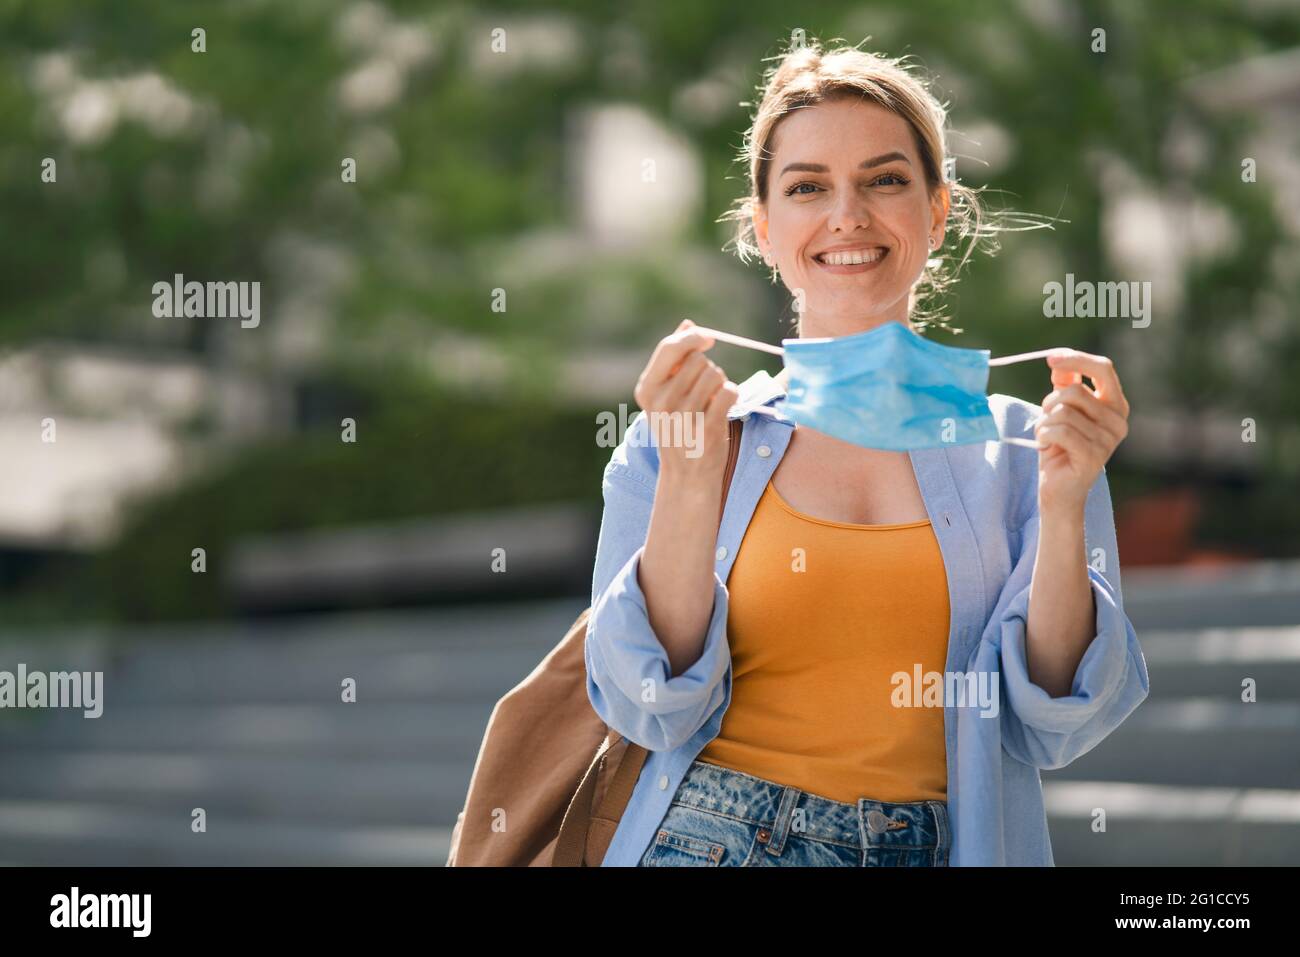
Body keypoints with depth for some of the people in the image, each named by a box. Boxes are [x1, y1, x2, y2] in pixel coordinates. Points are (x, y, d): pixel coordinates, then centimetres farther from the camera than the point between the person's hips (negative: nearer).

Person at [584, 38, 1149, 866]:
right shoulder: (683, 436, 1)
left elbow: (1050, 732, -4)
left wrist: (1064, 509, -16)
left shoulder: (1023, 449, 1)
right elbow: (653, 713, -6)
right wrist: (688, 483, -17)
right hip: (717, 839, -1)